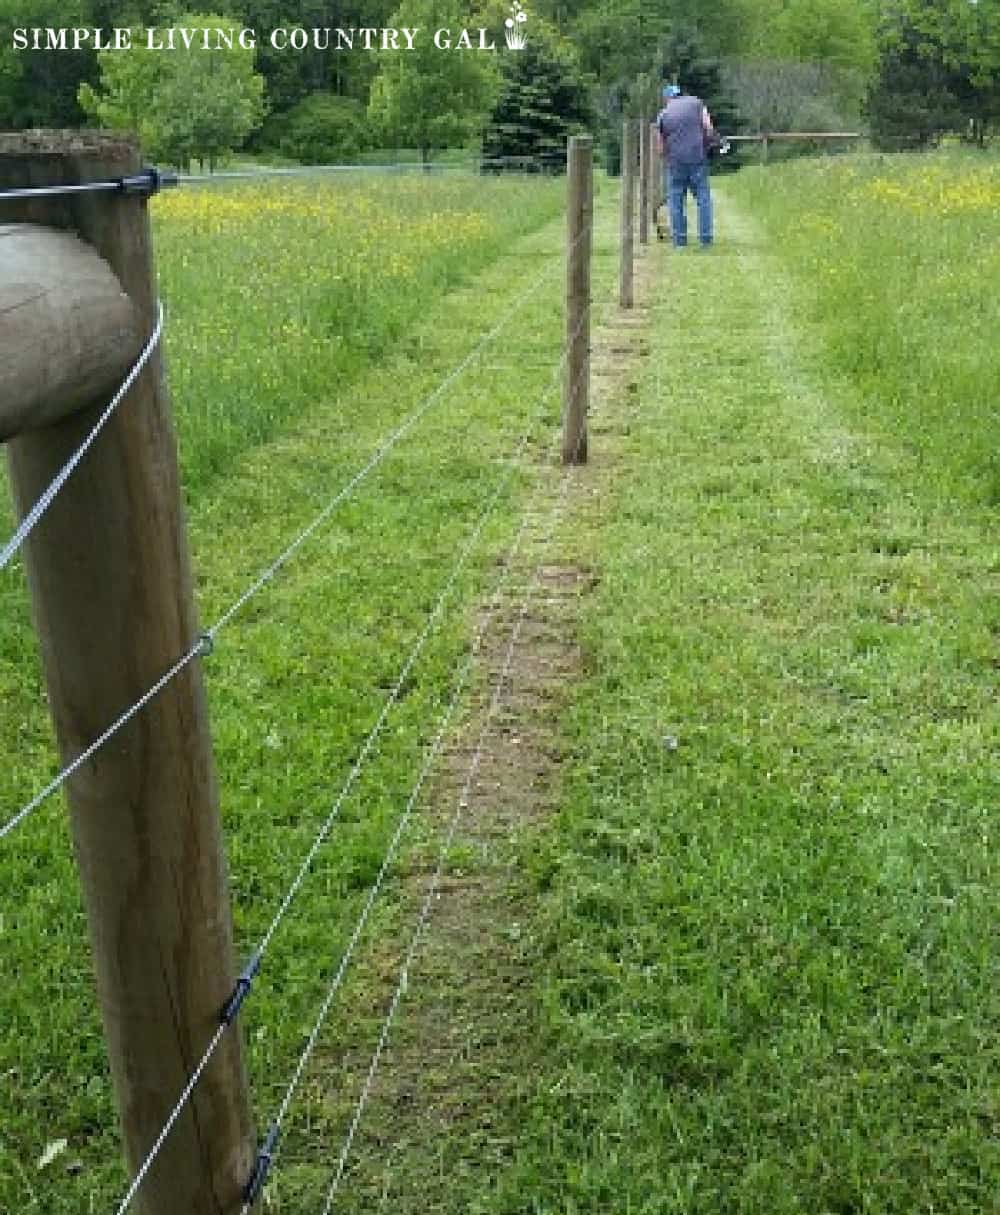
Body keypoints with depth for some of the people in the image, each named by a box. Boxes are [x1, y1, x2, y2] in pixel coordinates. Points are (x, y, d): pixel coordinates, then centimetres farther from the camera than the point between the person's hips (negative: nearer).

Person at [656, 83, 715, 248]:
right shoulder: (697, 103, 8)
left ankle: (679, 239, 7)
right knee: (703, 198, 7)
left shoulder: (663, 114, 9)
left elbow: (661, 146, 9)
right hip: (698, 159, 0)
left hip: (674, 162, 0)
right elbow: (708, 128, -2)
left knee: (676, 201, 8)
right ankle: (706, 237, 5)